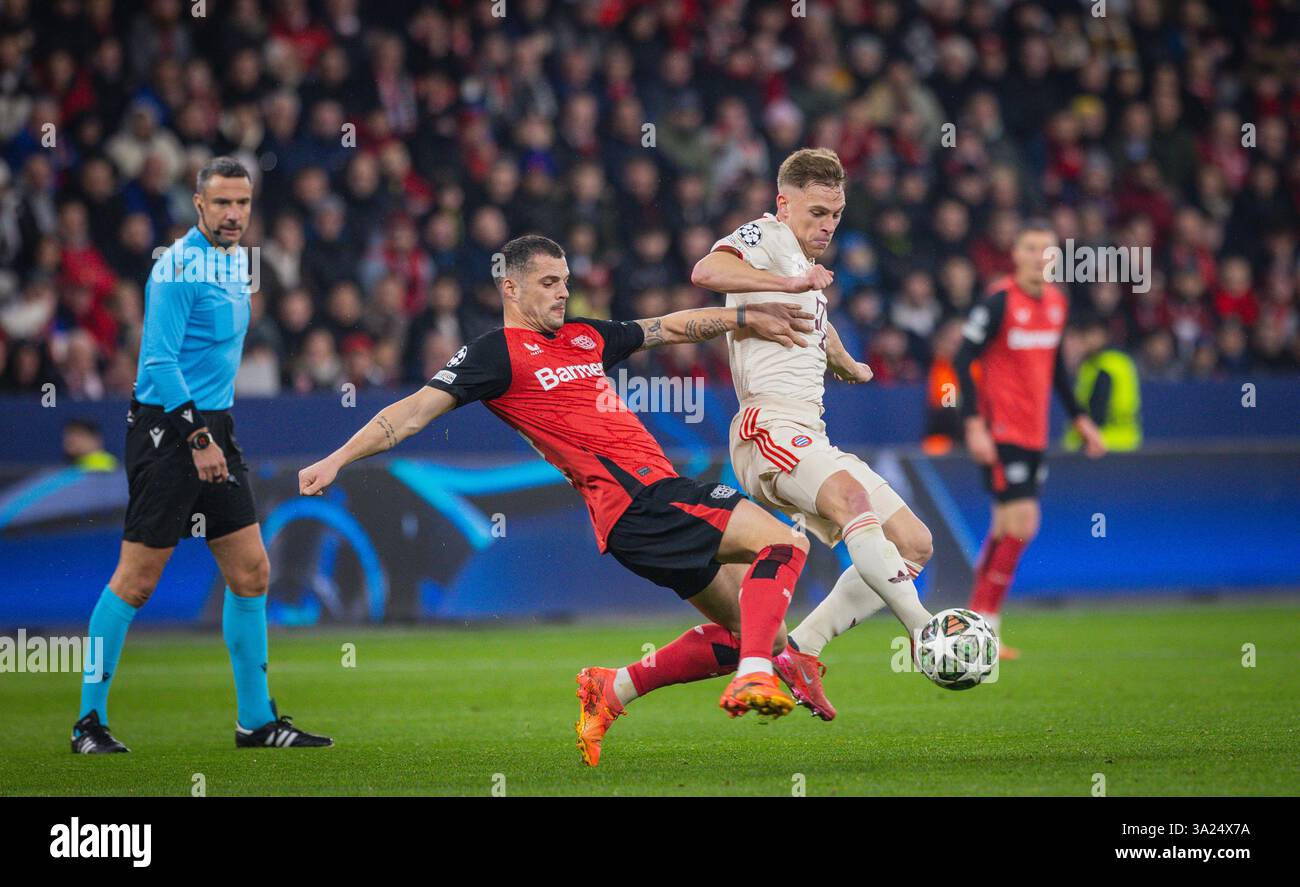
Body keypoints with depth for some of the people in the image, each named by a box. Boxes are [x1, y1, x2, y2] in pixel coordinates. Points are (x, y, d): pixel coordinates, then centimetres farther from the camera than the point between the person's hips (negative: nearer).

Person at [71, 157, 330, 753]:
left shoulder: (233, 262, 15)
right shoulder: (179, 267, -13)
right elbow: (160, 361, -18)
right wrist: (198, 437, -22)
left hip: (212, 428, 9)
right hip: (168, 429, -9)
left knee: (250, 572, 6)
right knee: (137, 579, -7)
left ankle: (256, 720, 13)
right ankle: (90, 721, 0)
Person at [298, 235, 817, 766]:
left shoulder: (585, 337, 22)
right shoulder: (498, 352, -1)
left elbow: (669, 327, 32)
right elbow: (415, 411, -5)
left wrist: (746, 318, 26)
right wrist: (336, 460, -12)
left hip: (662, 490, 9)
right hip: (635, 499, -9)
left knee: (753, 632, 8)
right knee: (781, 542, -21)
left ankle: (613, 689, 13)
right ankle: (754, 679, -37)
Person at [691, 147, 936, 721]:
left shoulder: (809, 270, 27)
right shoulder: (764, 238, 0)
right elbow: (707, 271, -22)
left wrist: (850, 366, 58)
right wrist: (789, 282, -26)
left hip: (811, 439, 9)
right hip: (769, 428, -9)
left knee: (914, 544, 1)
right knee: (850, 496, -36)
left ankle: (799, 653, -3)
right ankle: (925, 631, -45)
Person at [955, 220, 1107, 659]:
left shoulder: (1057, 302, 10)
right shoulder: (999, 301, -12)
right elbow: (963, 360, -13)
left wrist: (1079, 418, 20)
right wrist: (974, 424, -20)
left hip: (1034, 434, 7)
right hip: (1001, 434, -7)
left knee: (1012, 527, 8)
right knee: (1019, 523, -13)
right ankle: (983, 625, -6)